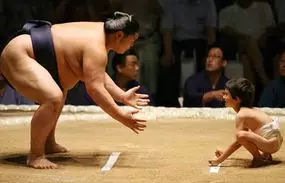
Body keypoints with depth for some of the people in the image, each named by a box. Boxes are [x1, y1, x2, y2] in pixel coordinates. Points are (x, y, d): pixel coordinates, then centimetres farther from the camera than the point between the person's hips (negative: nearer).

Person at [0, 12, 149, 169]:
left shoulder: (100, 32, 9)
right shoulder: (95, 48, -22)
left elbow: (98, 76, 18)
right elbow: (94, 88, -29)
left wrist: (123, 96, 16)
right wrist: (121, 116, -28)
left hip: (22, 52, 12)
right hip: (17, 57, -12)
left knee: (60, 89, 30)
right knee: (54, 98, -29)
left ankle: (48, 144, 30)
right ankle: (35, 155, -16)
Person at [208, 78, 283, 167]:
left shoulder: (241, 115, -13)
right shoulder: (250, 110, 15)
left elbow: (238, 141, -16)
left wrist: (220, 159, -12)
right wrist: (225, 153, 21)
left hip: (272, 143, -10)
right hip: (276, 141, 10)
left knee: (241, 135, -29)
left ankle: (259, 158, -8)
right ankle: (266, 155, 16)